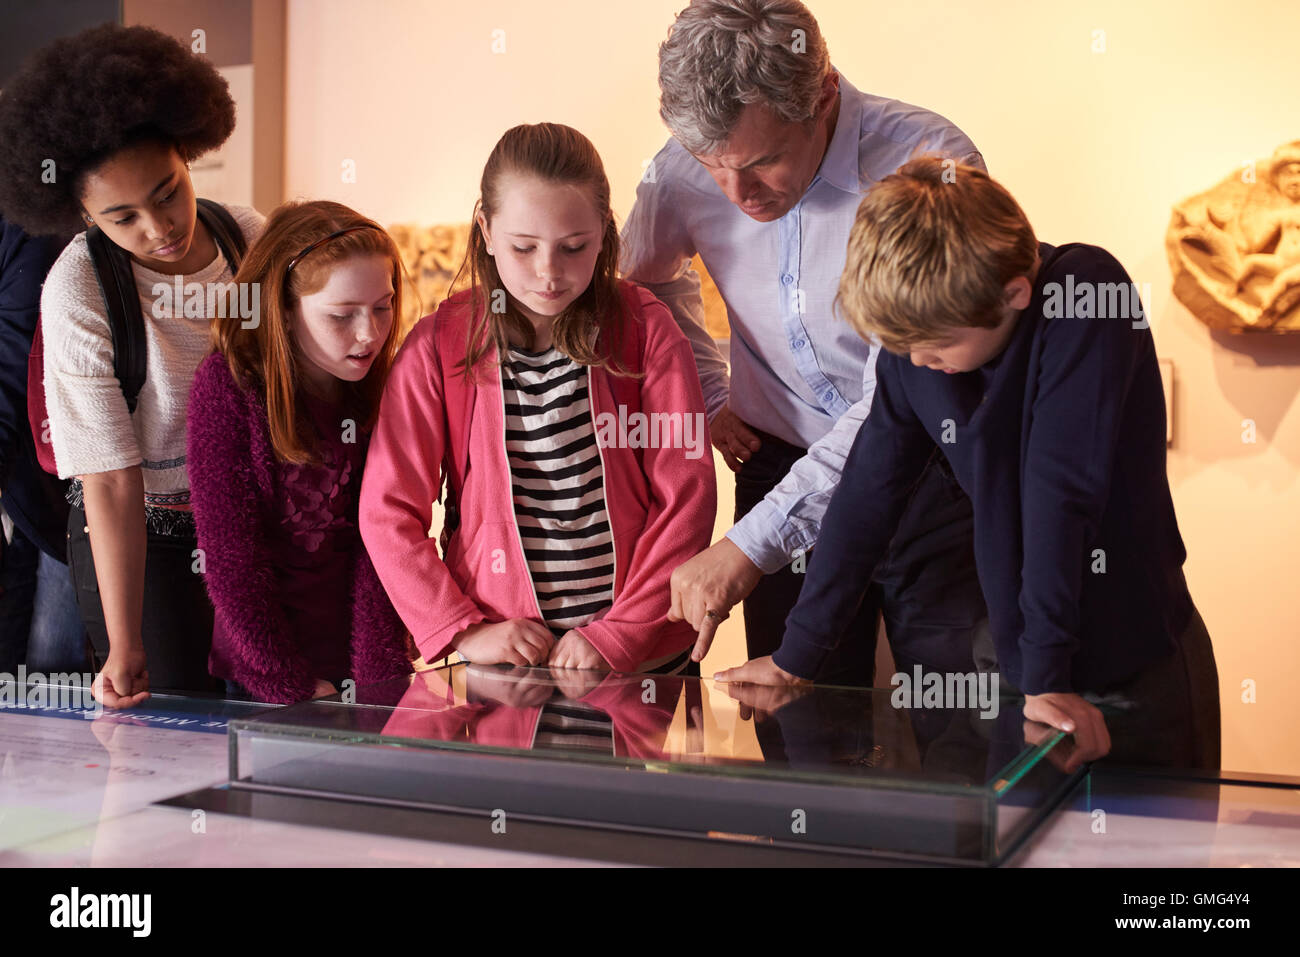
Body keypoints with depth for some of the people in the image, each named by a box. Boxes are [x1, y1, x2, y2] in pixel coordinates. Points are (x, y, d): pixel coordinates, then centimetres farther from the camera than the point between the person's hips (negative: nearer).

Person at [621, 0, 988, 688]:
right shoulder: (682, 175, -8)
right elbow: (647, 276, 18)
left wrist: (750, 545, -31)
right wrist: (707, 400, 8)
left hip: (927, 471, -3)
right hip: (783, 467, 3)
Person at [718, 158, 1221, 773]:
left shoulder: (1087, 292, -22)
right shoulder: (917, 333, -7)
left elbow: (1059, 489, -27)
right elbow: (867, 490, -1)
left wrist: (1048, 676, -28)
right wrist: (796, 655, 1)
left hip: (1137, 669, -4)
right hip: (1011, 664, 4)